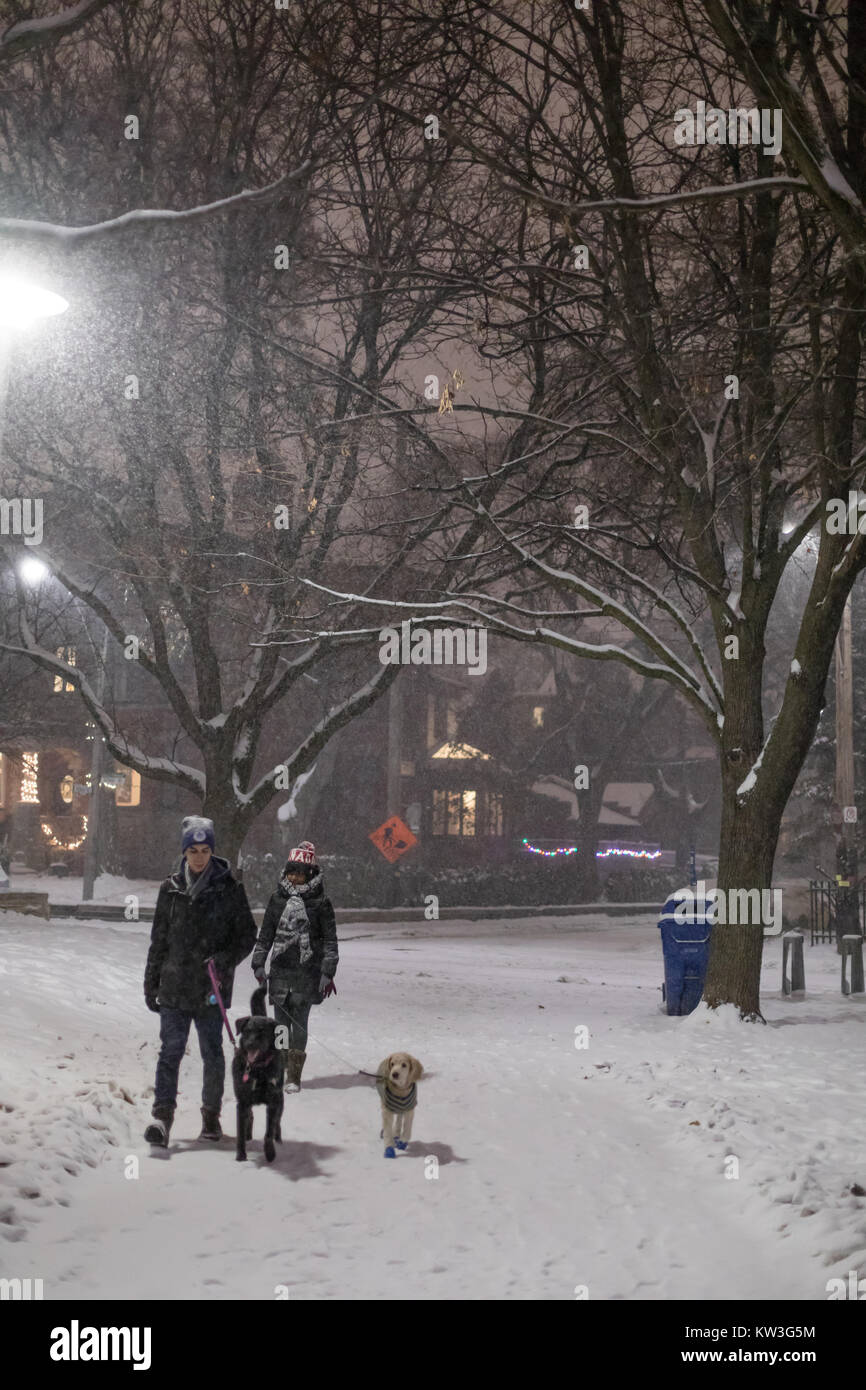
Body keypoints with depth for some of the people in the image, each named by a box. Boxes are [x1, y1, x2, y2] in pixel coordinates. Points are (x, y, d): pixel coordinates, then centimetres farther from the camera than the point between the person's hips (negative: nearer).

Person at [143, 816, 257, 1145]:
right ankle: (162, 1114, -9)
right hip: (174, 985, 1)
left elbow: (247, 934, 3)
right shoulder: (171, 889, 7)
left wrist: (225, 960, -15)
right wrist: (151, 983, 13)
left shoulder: (229, 888, 0)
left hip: (211, 987, -1)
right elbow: (159, 939, 14)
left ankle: (211, 1116, 19)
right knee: (170, 1050, -7)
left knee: (212, 1053, 7)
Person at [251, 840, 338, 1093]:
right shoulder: (277, 900, 9)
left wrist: (328, 972, -3)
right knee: (281, 1020, 2)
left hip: (308, 971, -3)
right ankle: (283, 1066, 16)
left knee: (299, 1022, -4)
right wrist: (258, 963, 7)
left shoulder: (321, 903, 0)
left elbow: (330, 940, 2)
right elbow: (265, 935, 15)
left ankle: (294, 1076, 0)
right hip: (280, 970, 3)